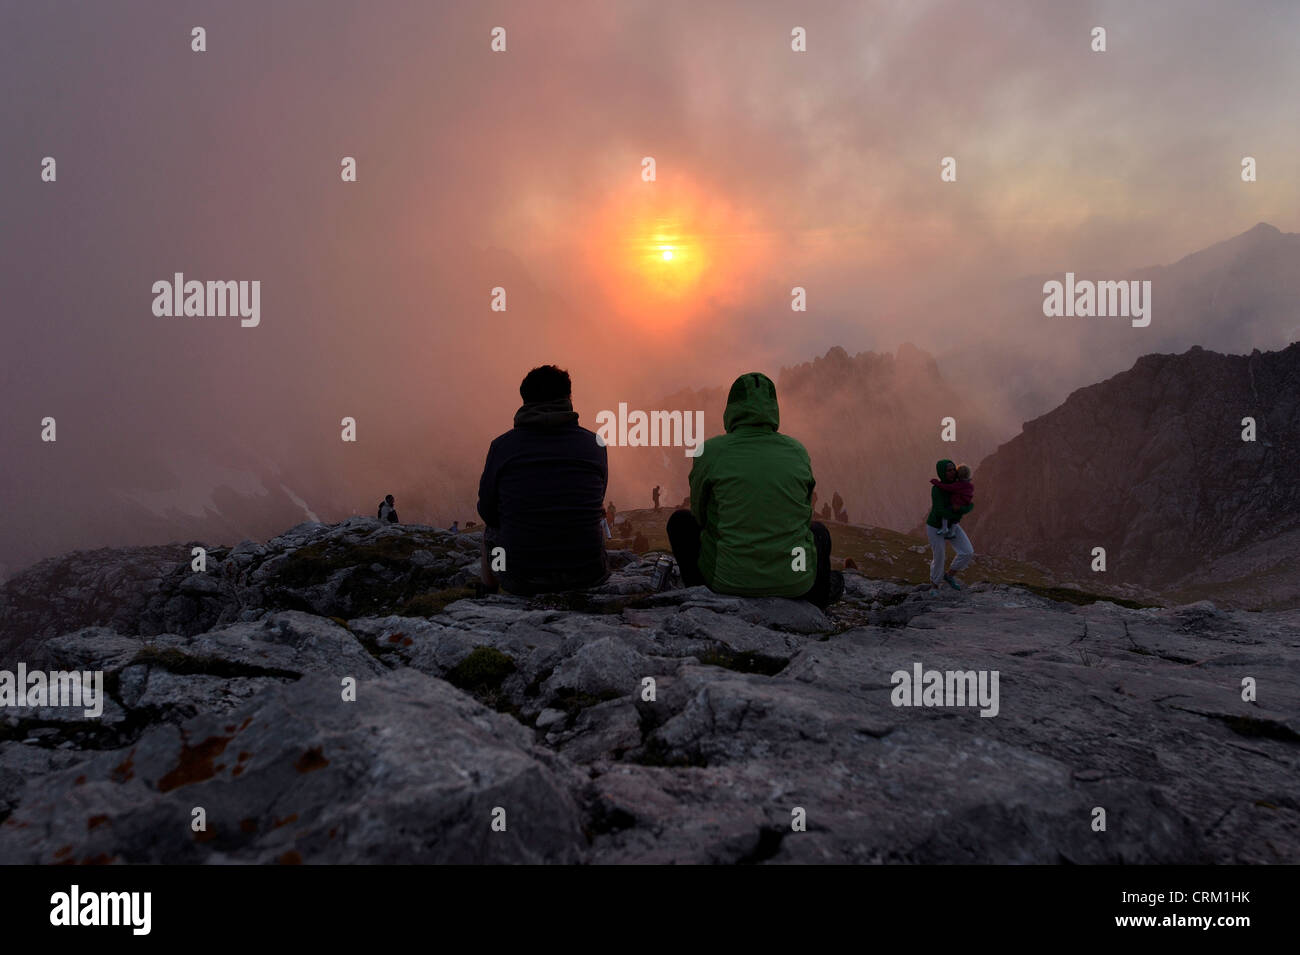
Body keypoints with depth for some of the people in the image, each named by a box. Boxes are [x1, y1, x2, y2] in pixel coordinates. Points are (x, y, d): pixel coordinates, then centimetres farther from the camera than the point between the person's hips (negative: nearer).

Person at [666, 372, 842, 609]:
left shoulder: (711, 452, -8)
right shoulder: (797, 451, 0)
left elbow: (700, 513, 6)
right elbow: (805, 513, 12)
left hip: (730, 579, -2)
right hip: (794, 582, 2)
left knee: (681, 520, 23)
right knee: (818, 530, 36)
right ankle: (818, 598, 55)